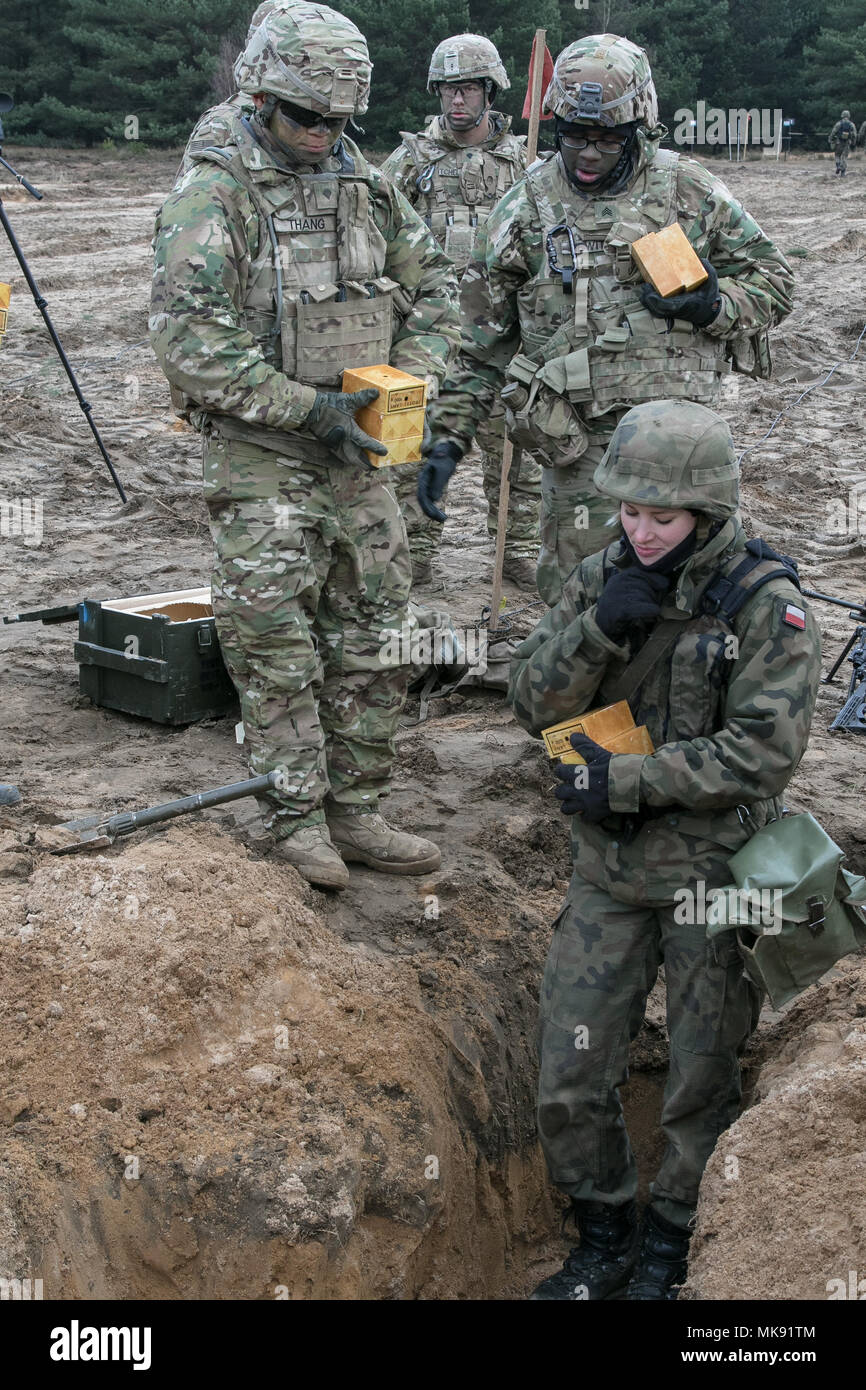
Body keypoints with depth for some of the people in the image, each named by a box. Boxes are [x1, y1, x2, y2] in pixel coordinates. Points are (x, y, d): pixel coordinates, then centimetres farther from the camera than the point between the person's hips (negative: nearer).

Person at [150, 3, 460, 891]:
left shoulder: (361, 183, 8)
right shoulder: (211, 195, -12)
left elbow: (432, 282, 17)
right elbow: (188, 338, -20)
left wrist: (411, 375, -1)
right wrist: (307, 407, -22)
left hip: (355, 451, 6)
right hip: (259, 457, -6)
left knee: (368, 639, 9)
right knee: (277, 645, 0)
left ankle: (354, 810, 21)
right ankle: (298, 818, 13)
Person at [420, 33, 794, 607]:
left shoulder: (690, 190, 4)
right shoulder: (527, 208, 5)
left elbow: (772, 278, 11)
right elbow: (480, 339, 8)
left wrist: (711, 306, -10)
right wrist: (448, 439, 2)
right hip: (580, 447, 0)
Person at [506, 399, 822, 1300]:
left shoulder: (763, 604, -14)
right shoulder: (599, 581, 0)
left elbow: (765, 750, -21)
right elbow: (533, 706, -3)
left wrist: (625, 779, -22)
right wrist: (597, 629, -21)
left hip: (711, 871, -4)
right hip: (607, 870, 4)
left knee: (701, 1087, 11)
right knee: (569, 1086, 7)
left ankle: (668, 1250, 34)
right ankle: (603, 1240, 31)